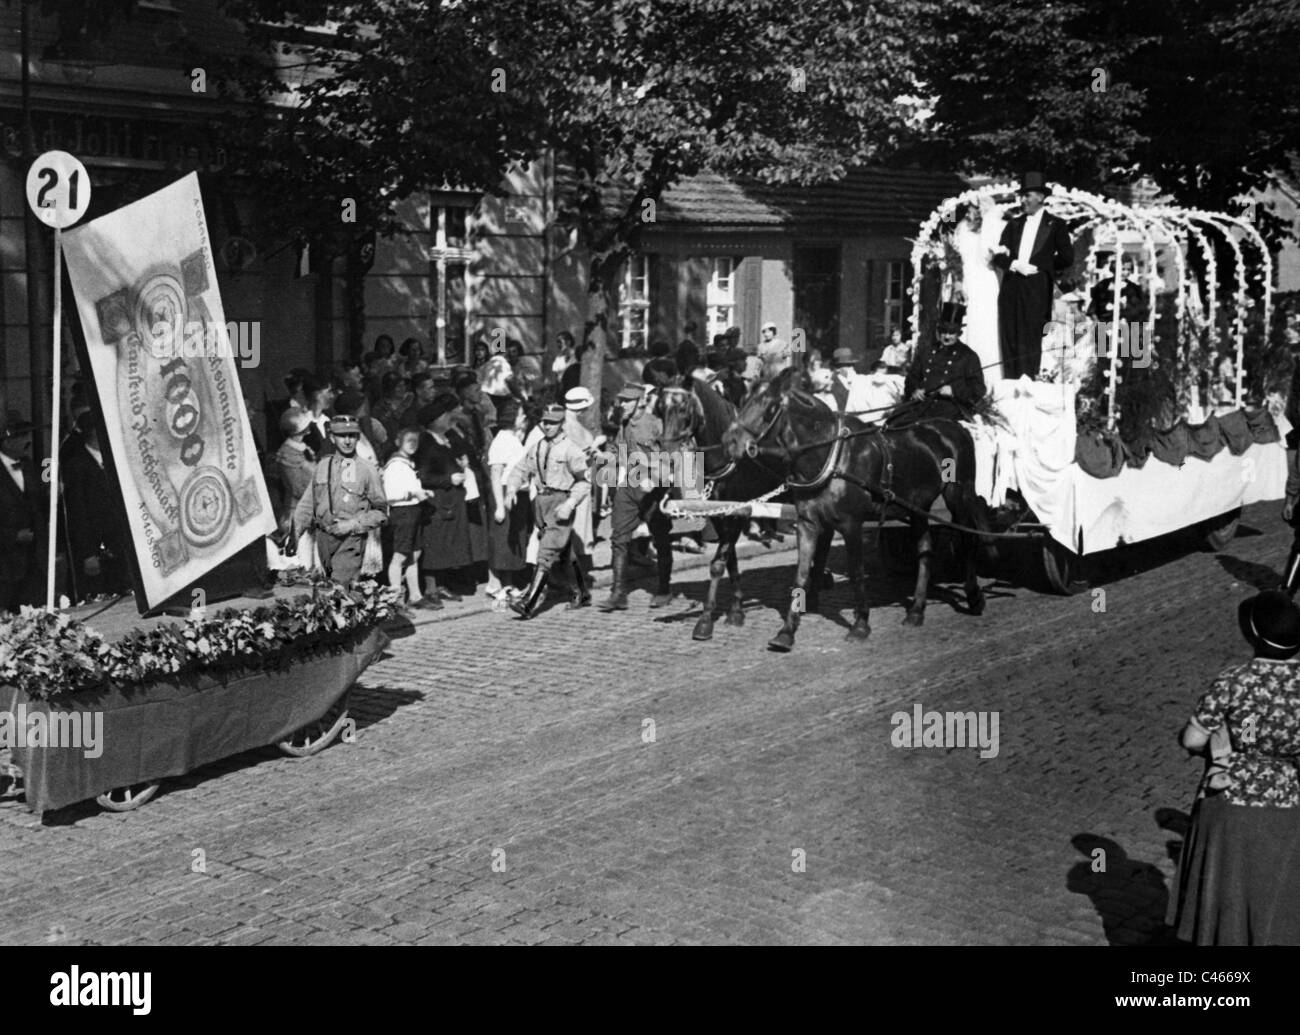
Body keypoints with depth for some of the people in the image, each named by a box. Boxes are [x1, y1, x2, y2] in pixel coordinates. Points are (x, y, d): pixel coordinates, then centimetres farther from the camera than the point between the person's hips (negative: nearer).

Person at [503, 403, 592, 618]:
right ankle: (582, 594, 36)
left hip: (560, 501, -7)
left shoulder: (570, 450, -11)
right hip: (540, 500, 7)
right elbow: (521, 469, 12)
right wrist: (511, 489, -6)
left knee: (546, 553, -13)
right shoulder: (537, 448, 8)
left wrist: (569, 505, -20)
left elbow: (584, 481, -11)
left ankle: (529, 604, -17)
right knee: (565, 553, 20)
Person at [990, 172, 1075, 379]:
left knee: (1030, 336, -9)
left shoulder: (1056, 225, 6)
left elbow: (1067, 258, 3)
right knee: (1008, 336, -1)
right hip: (1011, 286, 4)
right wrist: (1015, 265, -8)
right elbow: (998, 257, 11)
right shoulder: (1013, 224, 18)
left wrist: (1037, 266, -1)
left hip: (1036, 287, -4)